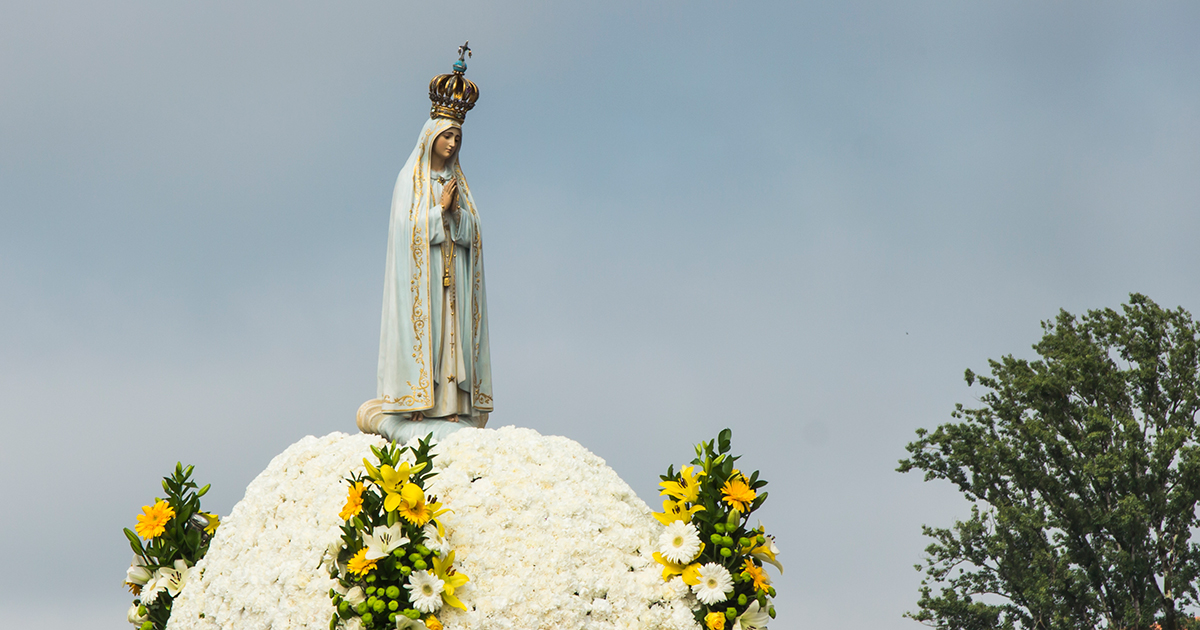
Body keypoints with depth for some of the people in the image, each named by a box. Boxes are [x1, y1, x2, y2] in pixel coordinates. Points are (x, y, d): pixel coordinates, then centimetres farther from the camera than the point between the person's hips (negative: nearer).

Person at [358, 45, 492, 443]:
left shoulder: (457, 181, 16)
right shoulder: (410, 179, 2)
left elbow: (472, 231, 8)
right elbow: (408, 225, -8)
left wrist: (457, 210, -9)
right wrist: (440, 208, -11)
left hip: (453, 275, 5)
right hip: (420, 272, -5)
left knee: (452, 334, -2)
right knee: (420, 331, -11)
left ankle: (451, 406, -5)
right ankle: (415, 403, -13)